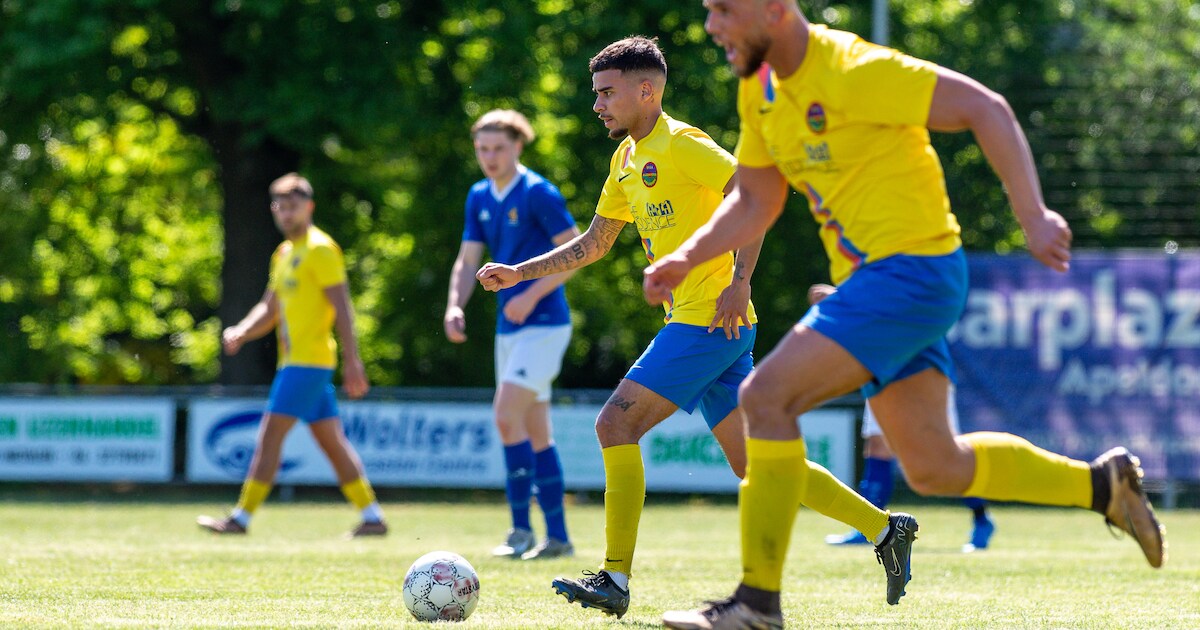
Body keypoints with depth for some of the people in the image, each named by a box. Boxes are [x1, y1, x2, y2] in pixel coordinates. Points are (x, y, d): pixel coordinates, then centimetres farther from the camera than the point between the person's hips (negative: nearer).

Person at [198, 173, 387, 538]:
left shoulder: (320, 249, -9)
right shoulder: (283, 254, 19)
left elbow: (342, 308, -14)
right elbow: (269, 310, 24)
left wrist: (352, 361, -20)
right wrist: (240, 333, 4)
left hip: (308, 361, -9)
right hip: (294, 360, 9)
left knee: (270, 434, -11)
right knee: (332, 441, 9)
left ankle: (241, 518, -11)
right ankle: (373, 517, 11)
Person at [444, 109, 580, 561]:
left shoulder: (538, 193, -11)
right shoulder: (480, 198, 11)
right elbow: (468, 260, 12)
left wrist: (532, 295, -18)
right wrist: (455, 304, -6)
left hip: (544, 323, -8)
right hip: (509, 329, 8)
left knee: (507, 413, -17)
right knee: (536, 432, 8)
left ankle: (522, 529, -13)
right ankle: (557, 536, 12)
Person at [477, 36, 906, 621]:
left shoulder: (679, 144, -10)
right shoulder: (627, 158, 18)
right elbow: (592, 244, 27)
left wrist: (738, 280, -23)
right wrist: (518, 273, 20)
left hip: (709, 320, -9)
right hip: (702, 324, 9)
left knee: (616, 424, -12)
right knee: (754, 464, 8)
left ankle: (615, 578, -11)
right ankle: (883, 526, 13)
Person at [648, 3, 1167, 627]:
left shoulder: (852, 71, -18)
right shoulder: (760, 90, 9)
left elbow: (985, 108, -17)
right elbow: (754, 201, 21)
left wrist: (1032, 216, -23)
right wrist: (684, 259, 6)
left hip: (911, 268, -9)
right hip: (870, 280, 9)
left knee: (765, 396, -18)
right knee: (934, 467, 11)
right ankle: (1102, 483, 25)